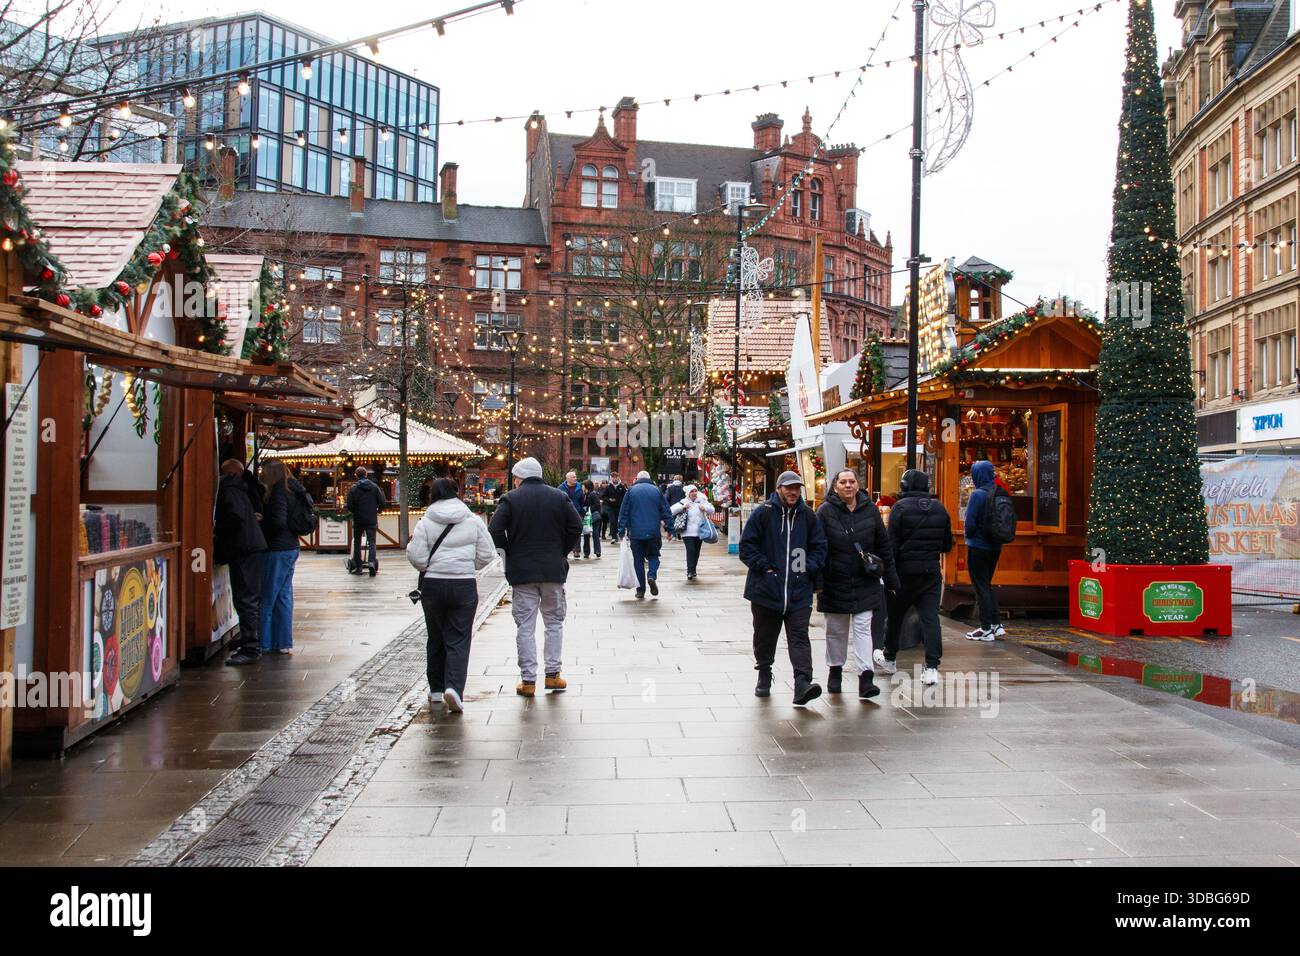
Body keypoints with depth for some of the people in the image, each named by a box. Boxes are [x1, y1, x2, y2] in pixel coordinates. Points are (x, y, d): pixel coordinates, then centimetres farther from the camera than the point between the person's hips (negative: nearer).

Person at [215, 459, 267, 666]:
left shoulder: (227, 488, -9)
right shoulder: (238, 489, 19)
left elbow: (236, 516, -22)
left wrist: (216, 530, -8)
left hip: (243, 550, -10)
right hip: (252, 547, 10)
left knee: (245, 599, -8)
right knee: (252, 598, 15)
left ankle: (250, 648, -8)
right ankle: (253, 644, 23)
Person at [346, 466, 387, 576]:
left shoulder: (353, 489, -7)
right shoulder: (375, 487, -2)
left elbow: (349, 506, -10)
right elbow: (383, 504, -5)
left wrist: (356, 512, 11)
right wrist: (377, 510, 16)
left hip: (358, 520, 0)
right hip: (372, 520, 0)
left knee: (357, 542, 14)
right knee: (371, 542, 1)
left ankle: (358, 566, 15)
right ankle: (371, 561, -22)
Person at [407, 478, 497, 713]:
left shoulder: (425, 523, -3)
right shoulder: (474, 521, 0)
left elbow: (417, 559, -6)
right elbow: (486, 555, 2)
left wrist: (410, 545, 15)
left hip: (432, 585, 1)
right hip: (464, 586, -1)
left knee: (436, 638, 16)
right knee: (459, 640, 1)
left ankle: (436, 689, 25)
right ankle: (454, 688, -16)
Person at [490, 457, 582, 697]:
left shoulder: (511, 499, -3)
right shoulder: (560, 497, 4)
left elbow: (494, 532, -10)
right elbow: (576, 527, 0)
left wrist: (510, 552, 5)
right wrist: (561, 552, 10)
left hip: (522, 571, -2)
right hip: (553, 570, 2)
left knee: (525, 626, 4)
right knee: (554, 622, 14)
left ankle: (528, 680, 5)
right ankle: (553, 674, 13)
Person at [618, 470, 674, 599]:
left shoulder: (631, 491, 4)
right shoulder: (656, 491, 6)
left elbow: (623, 512, 1)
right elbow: (666, 512, 5)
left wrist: (621, 531, 3)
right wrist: (669, 529, 9)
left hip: (635, 533, 0)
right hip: (653, 532, 0)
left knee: (638, 560, 8)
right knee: (653, 556, 16)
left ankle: (640, 590, 7)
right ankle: (652, 575, -13)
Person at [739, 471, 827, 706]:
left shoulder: (808, 516, 6)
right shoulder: (763, 513, -4)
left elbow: (819, 546, 14)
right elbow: (746, 545, -4)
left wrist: (809, 567, 0)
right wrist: (764, 567, -10)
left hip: (799, 592, 1)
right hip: (766, 589, -1)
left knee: (799, 637, -8)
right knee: (765, 637, 13)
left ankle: (802, 684, -16)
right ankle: (764, 677, 31)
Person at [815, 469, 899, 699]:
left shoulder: (870, 510, 3)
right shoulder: (826, 511, -4)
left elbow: (884, 546, 9)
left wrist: (890, 579, 9)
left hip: (865, 584, 1)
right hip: (835, 583, -1)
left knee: (862, 628, -3)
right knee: (836, 629, 12)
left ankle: (865, 677, -5)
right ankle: (835, 670, 28)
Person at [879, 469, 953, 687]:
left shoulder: (900, 508, -9)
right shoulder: (939, 508, 6)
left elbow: (891, 545, -12)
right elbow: (947, 545, 13)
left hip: (906, 572, -3)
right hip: (932, 571, 3)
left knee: (895, 616, 13)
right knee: (930, 617, 1)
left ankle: (889, 659, 30)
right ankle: (931, 667, -7)